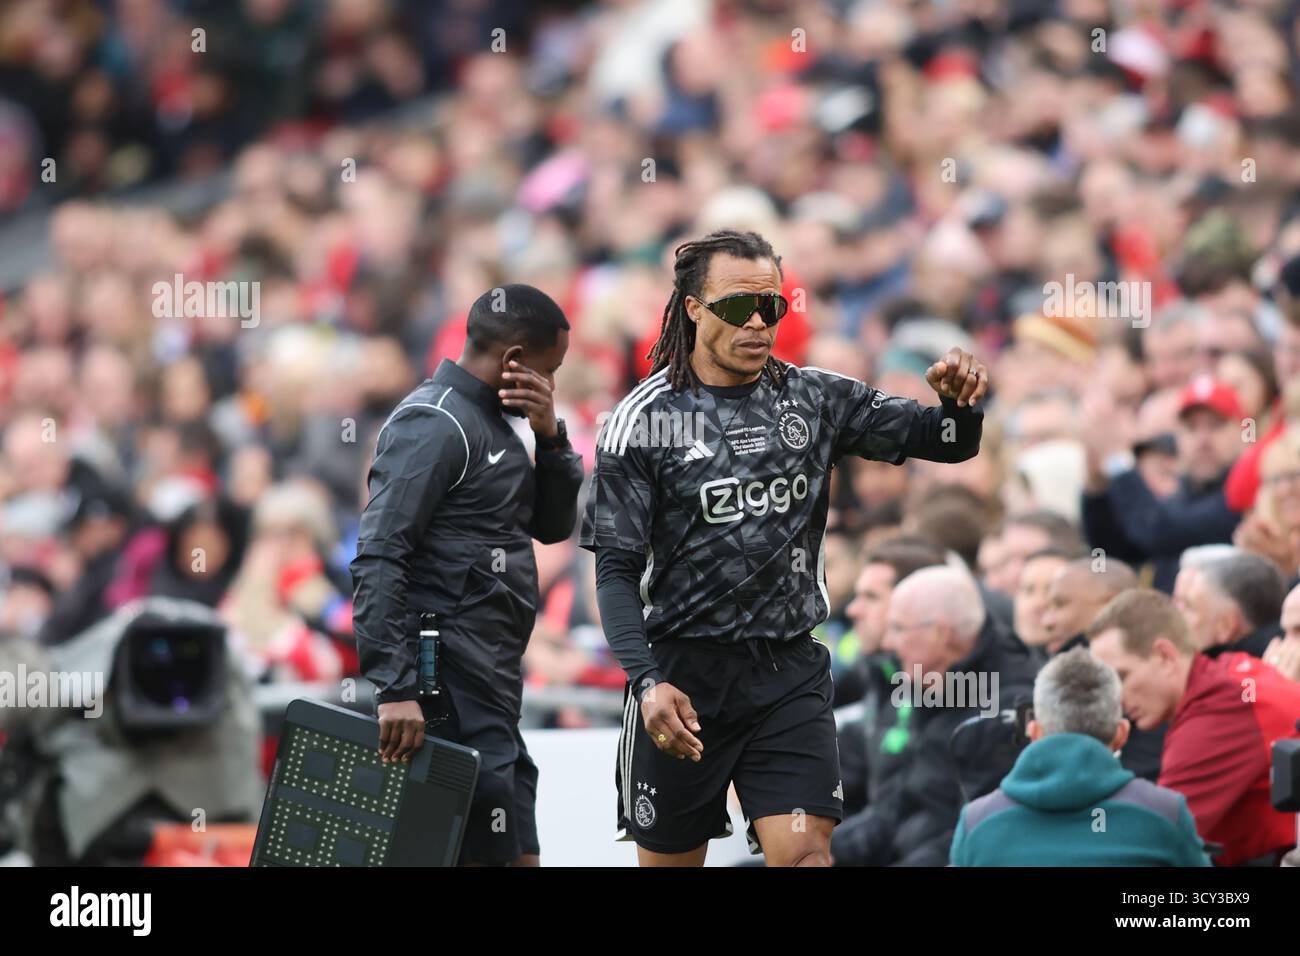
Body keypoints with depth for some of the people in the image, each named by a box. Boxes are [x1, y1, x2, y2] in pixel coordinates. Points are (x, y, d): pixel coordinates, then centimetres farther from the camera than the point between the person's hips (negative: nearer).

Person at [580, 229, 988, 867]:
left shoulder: (815, 400, 5)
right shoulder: (644, 419, -5)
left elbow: (944, 442, 5)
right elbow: (616, 570, -6)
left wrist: (960, 402, -20)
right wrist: (646, 682, -19)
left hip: (791, 672, 2)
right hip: (683, 675, -2)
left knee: (805, 851, -11)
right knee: (669, 859, 7)